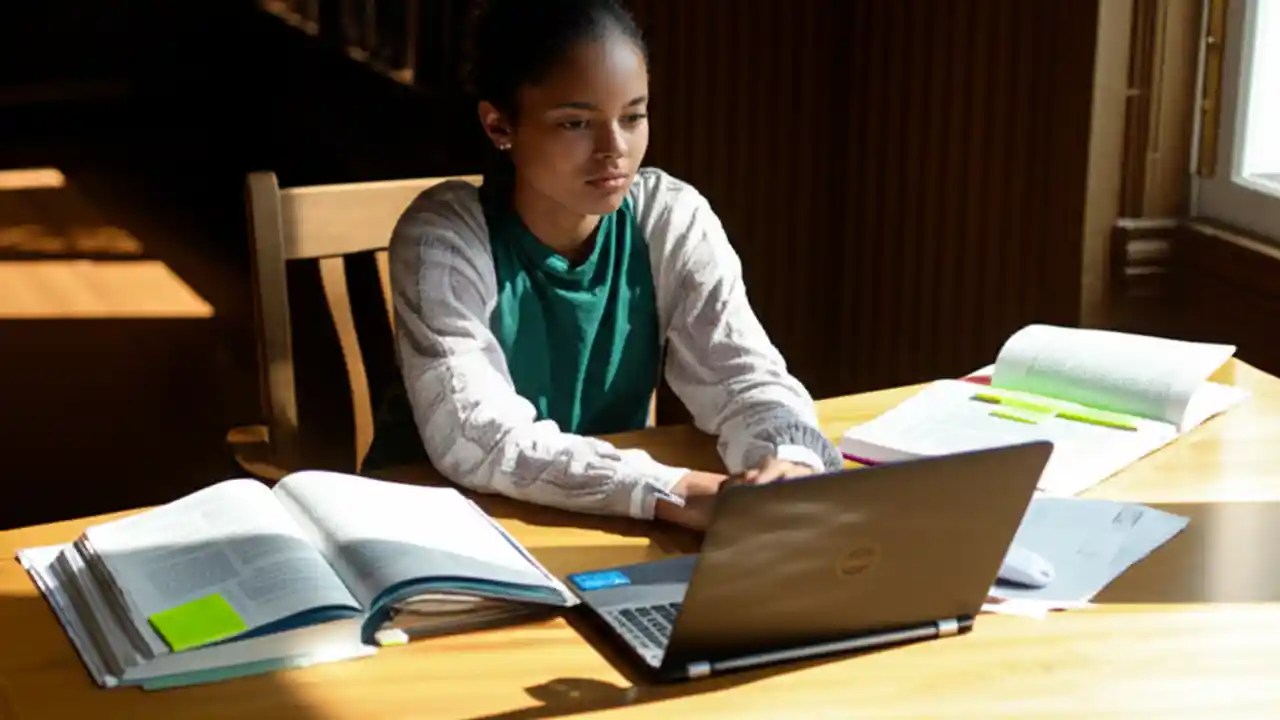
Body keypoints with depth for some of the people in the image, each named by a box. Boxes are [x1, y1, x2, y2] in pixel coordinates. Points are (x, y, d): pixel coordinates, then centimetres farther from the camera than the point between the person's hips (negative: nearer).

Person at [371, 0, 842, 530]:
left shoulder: (674, 221, -7)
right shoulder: (443, 238, -17)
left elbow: (745, 376, -9)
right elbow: (472, 439, -26)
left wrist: (792, 463, -32)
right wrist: (667, 492, -36)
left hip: (610, 528, 3)